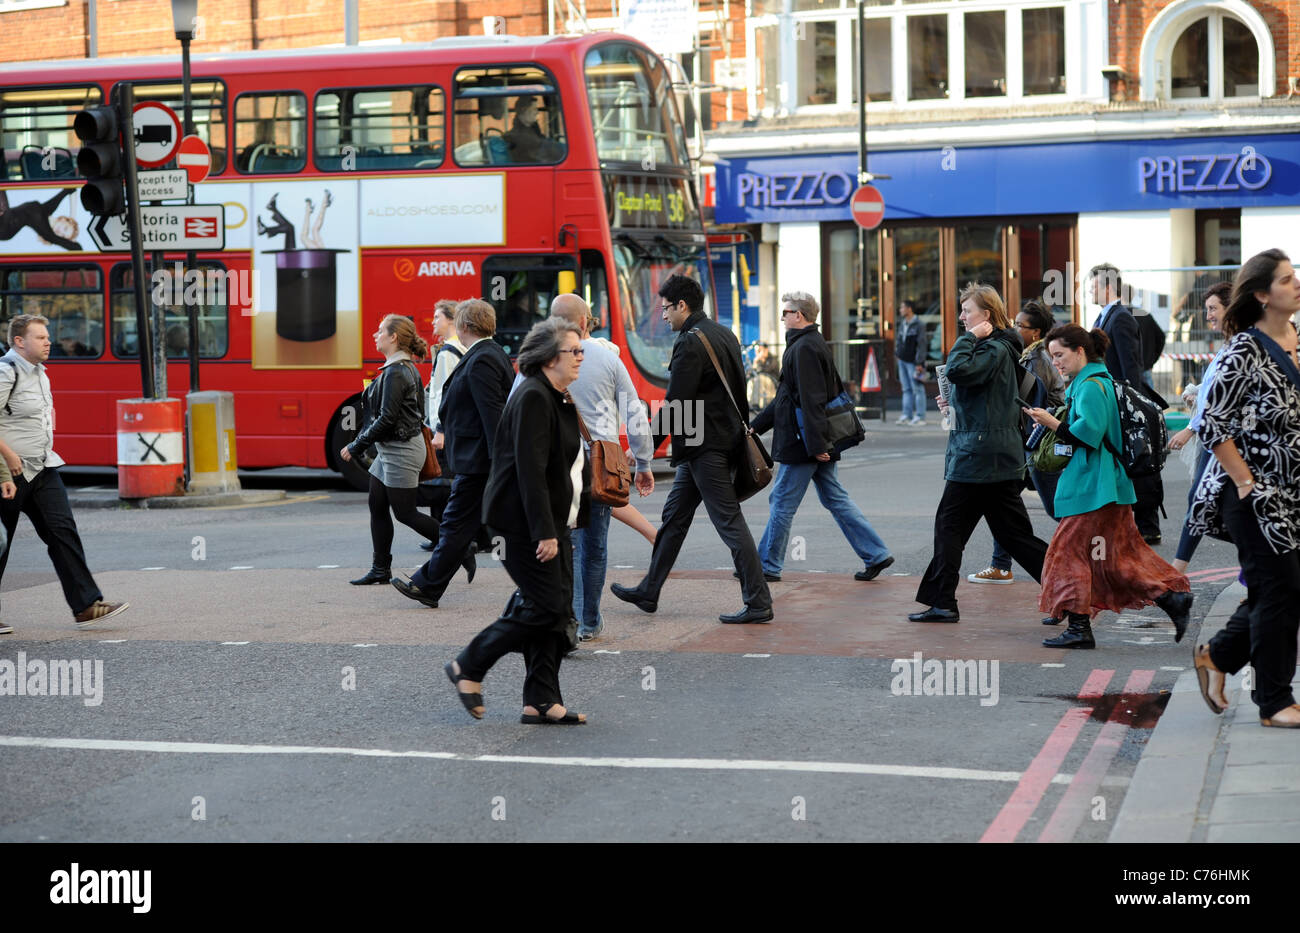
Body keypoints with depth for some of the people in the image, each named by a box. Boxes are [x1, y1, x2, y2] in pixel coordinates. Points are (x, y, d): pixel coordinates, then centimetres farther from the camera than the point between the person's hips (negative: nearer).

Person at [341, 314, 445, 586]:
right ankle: (380, 569, 15)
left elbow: (387, 419, -22)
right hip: (390, 450, 10)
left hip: (401, 451, -10)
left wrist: (356, 447, -15)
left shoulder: (396, 372, -19)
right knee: (377, 507, 11)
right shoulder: (406, 368, 11)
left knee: (405, 513, -4)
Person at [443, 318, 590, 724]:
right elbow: (530, 470, -22)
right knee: (545, 607, -10)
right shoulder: (533, 398, -16)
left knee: (558, 611, 6)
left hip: (552, 522, 10)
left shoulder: (558, 399, 16)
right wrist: (544, 533, -25)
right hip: (526, 523, -10)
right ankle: (468, 667, 4)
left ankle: (542, 702, 10)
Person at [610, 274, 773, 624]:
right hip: (726, 437, 10)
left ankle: (758, 604, -5)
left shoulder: (691, 342, -16)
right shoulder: (725, 335, 13)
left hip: (704, 447, -10)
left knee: (729, 522, -7)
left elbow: (675, 404, -19)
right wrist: (740, 430, 24)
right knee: (674, 516, 17)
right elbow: (738, 394, 18)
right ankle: (648, 591, 26)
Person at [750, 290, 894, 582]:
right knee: (835, 498, 11)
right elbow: (787, 397, 23)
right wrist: (756, 425, 25)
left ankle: (768, 566, 10)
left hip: (802, 444, -10)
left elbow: (811, 400, -23)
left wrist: (815, 444, -26)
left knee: (782, 502, 1)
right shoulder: (815, 343, 16)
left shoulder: (804, 348, -16)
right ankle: (876, 554, 9)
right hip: (817, 443, 10)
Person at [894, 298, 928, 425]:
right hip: (902, 360, 8)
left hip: (913, 362, -8)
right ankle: (907, 416, 13)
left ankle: (920, 417, -2)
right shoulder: (902, 323, 13)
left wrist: (919, 363, -17)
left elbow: (922, 345, -13)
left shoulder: (919, 325, -10)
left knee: (917, 389, -4)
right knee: (906, 389, 10)